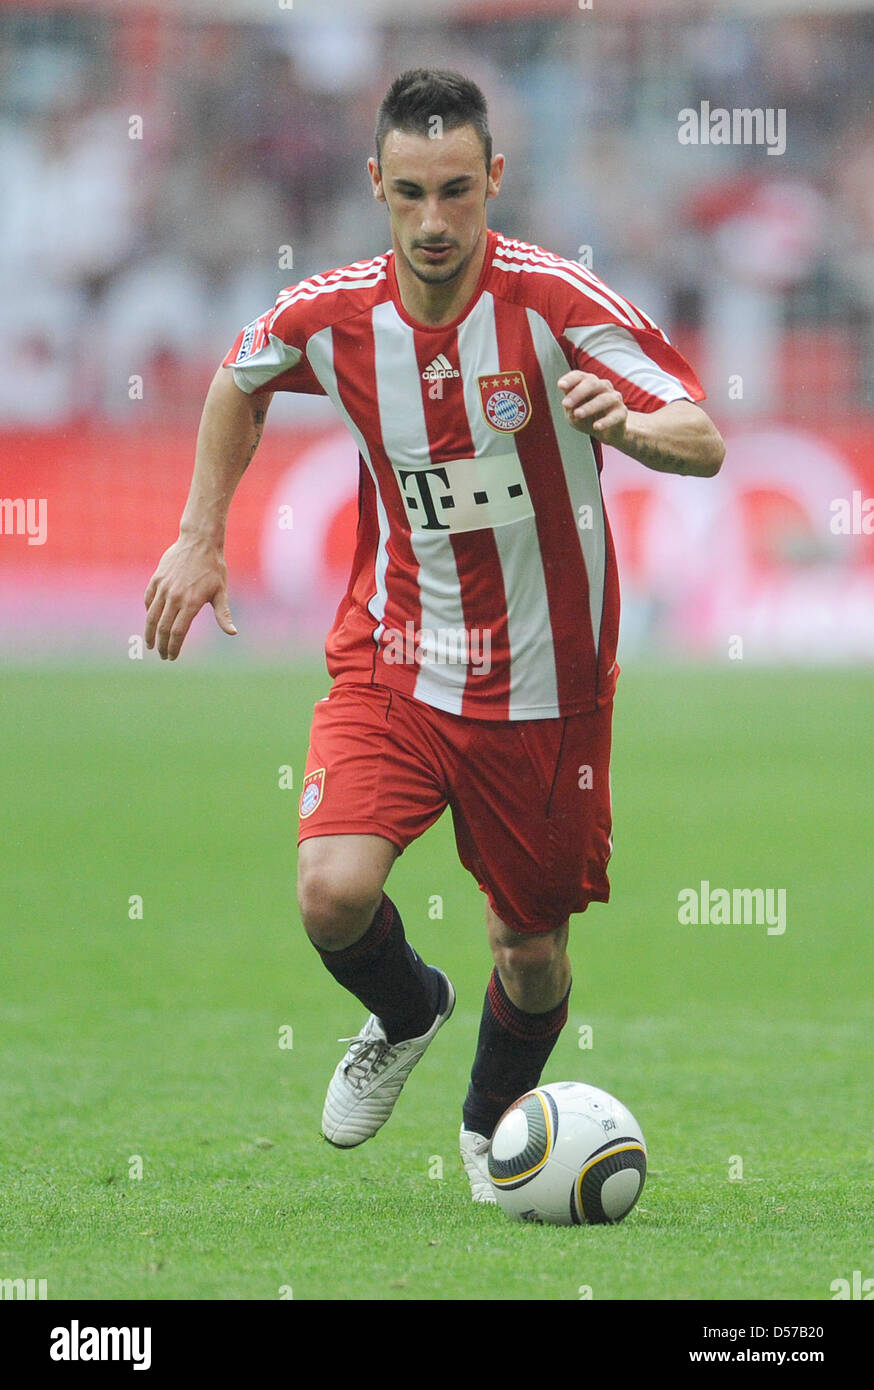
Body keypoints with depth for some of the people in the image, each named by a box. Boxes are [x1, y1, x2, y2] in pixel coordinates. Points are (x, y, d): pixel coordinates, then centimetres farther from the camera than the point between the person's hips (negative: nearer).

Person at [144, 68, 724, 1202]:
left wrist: (626, 425, -44)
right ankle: (405, 1015, 15)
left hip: (544, 683, -1)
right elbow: (240, 379, 15)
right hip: (394, 660, 1)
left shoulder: (556, 303, -18)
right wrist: (202, 536, 11)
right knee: (334, 894, -21)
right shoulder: (332, 318, -9)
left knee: (533, 952, 8)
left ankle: (495, 1121, 42)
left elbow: (704, 443, -22)